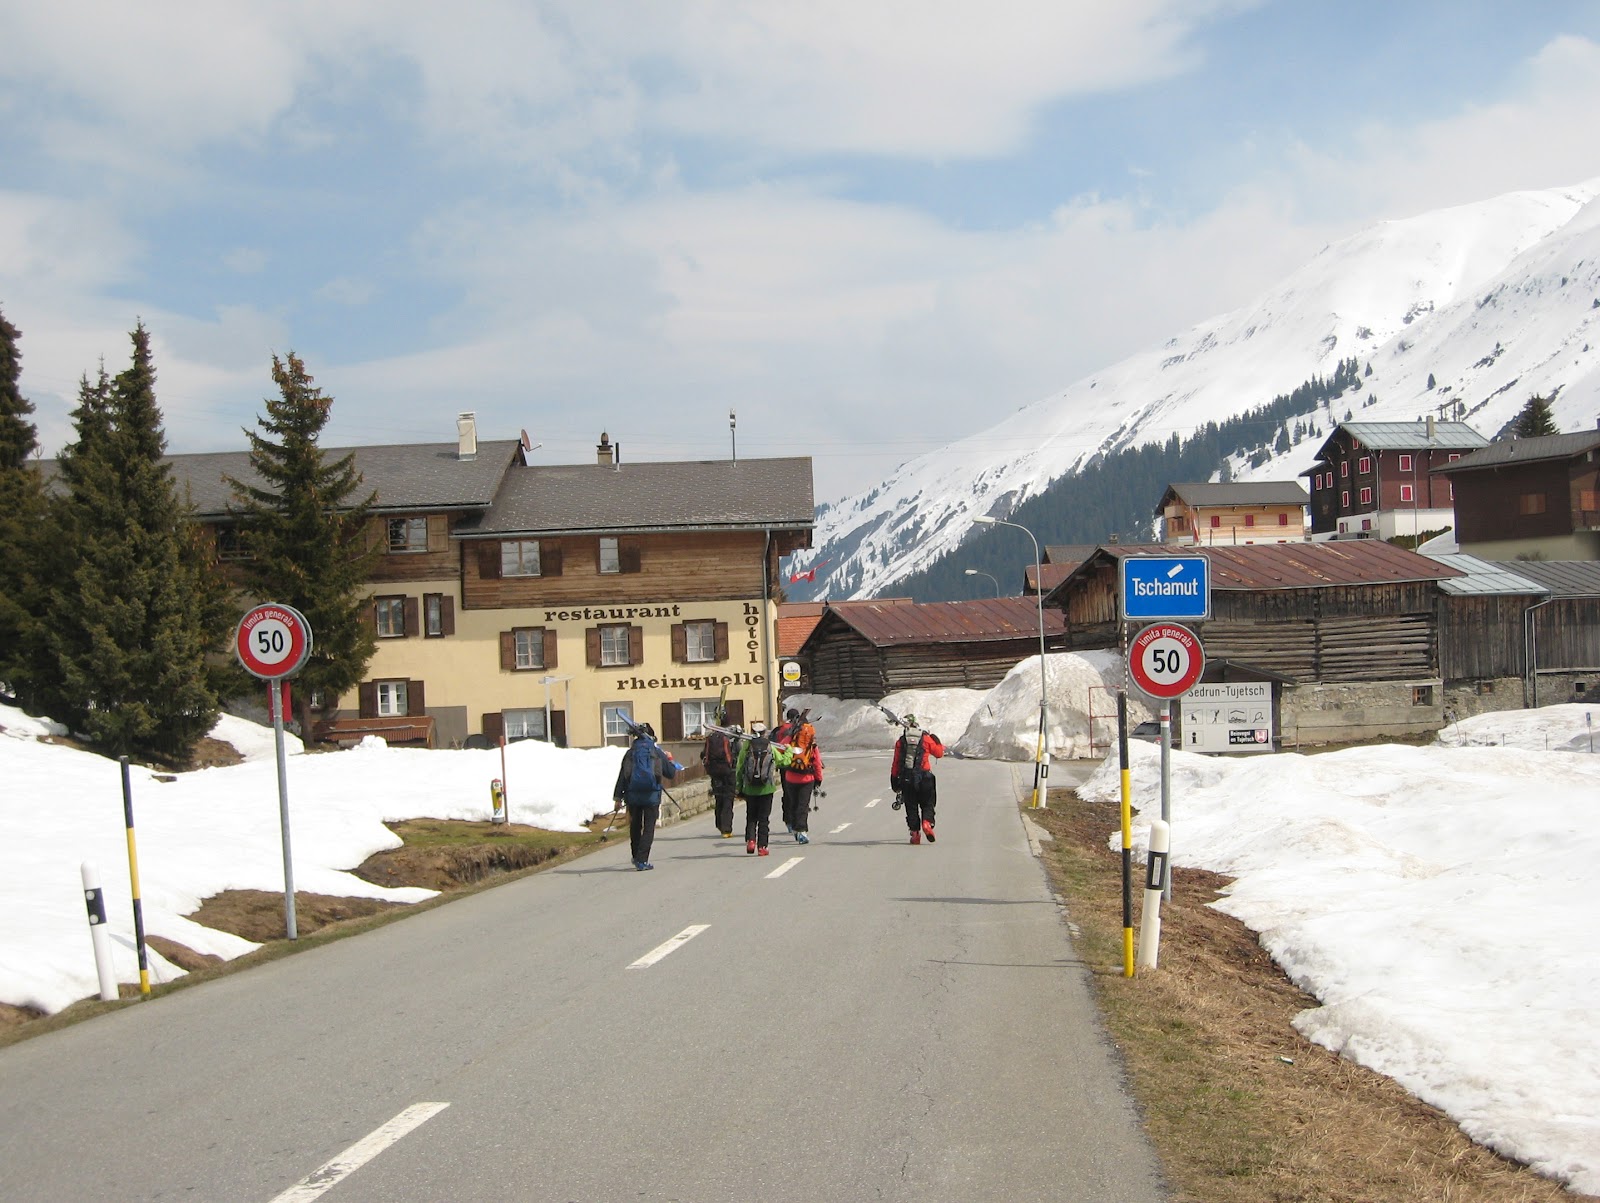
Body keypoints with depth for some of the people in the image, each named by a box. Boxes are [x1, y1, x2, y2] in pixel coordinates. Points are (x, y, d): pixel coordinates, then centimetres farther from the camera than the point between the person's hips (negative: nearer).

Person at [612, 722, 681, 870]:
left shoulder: (630, 753, 5)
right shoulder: (657, 752, 0)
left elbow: (622, 776, 2)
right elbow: (671, 774, 3)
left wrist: (618, 796, 4)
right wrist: (671, 762, 23)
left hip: (633, 796, 3)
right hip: (652, 796, -3)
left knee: (635, 826, 18)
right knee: (648, 828, 1)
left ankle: (637, 858, 30)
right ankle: (642, 861, -8)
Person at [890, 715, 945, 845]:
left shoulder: (900, 742, 6)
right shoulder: (926, 739, 2)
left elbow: (896, 763, 6)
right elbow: (939, 752, 14)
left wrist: (894, 781, 13)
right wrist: (935, 739, 30)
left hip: (906, 779, 1)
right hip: (924, 778, -1)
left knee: (911, 807, 10)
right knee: (927, 804, 11)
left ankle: (915, 832, 4)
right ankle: (927, 822, -15)